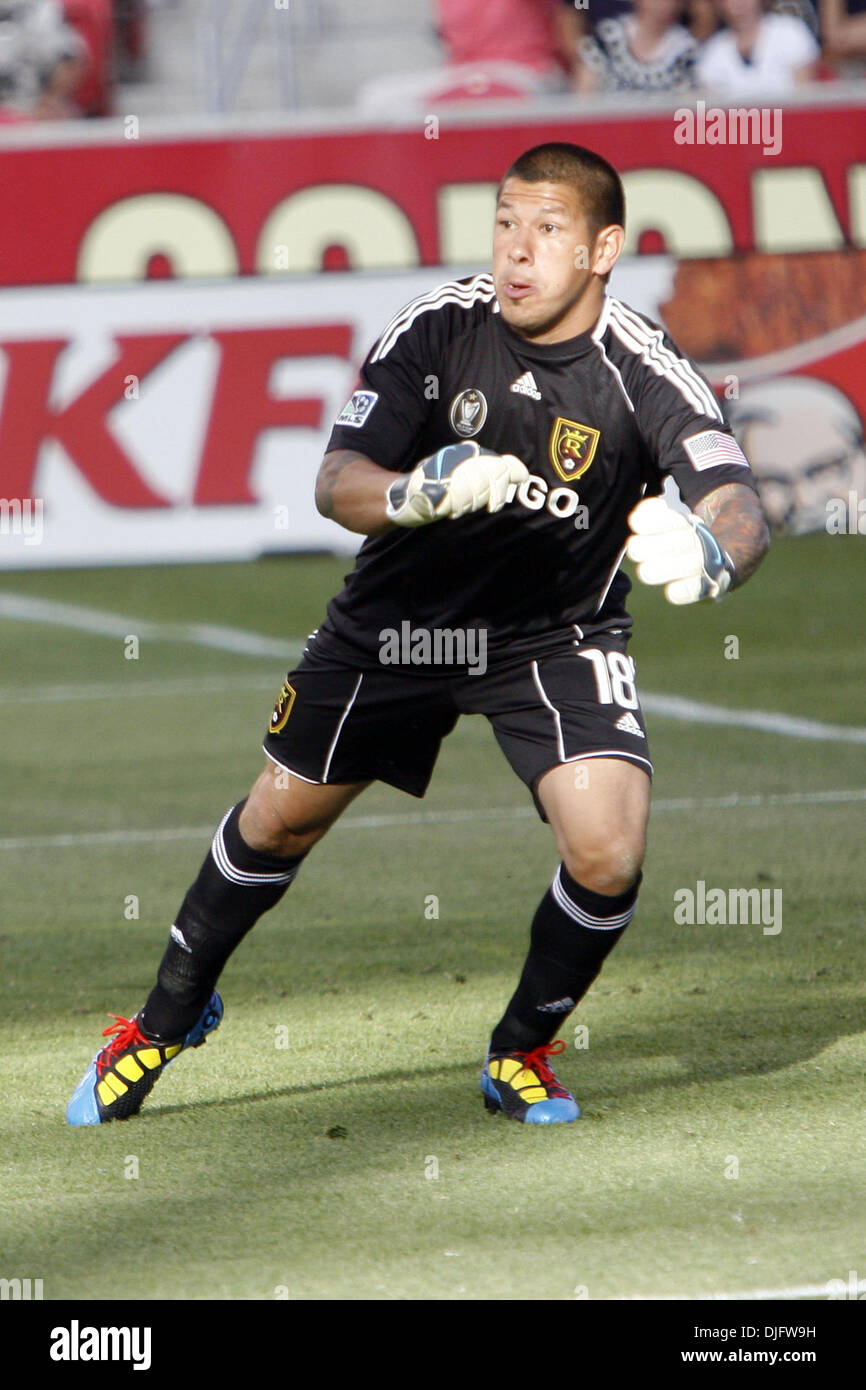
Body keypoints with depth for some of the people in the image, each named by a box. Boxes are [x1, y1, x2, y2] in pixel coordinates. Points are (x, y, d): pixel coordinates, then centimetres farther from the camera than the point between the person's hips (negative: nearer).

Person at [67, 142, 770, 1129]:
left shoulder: (644, 371, -25)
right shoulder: (438, 328, -20)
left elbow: (738, 509, -38)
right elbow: (337, 483, -25)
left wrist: (709, 550, -63)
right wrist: (420, 493, -49)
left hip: (556, 636, -1)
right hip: (401, 615, 1)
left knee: (607, 854, -19)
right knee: (281, 819, 12)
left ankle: (522, 1050, 10)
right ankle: (172, 1012, 39)